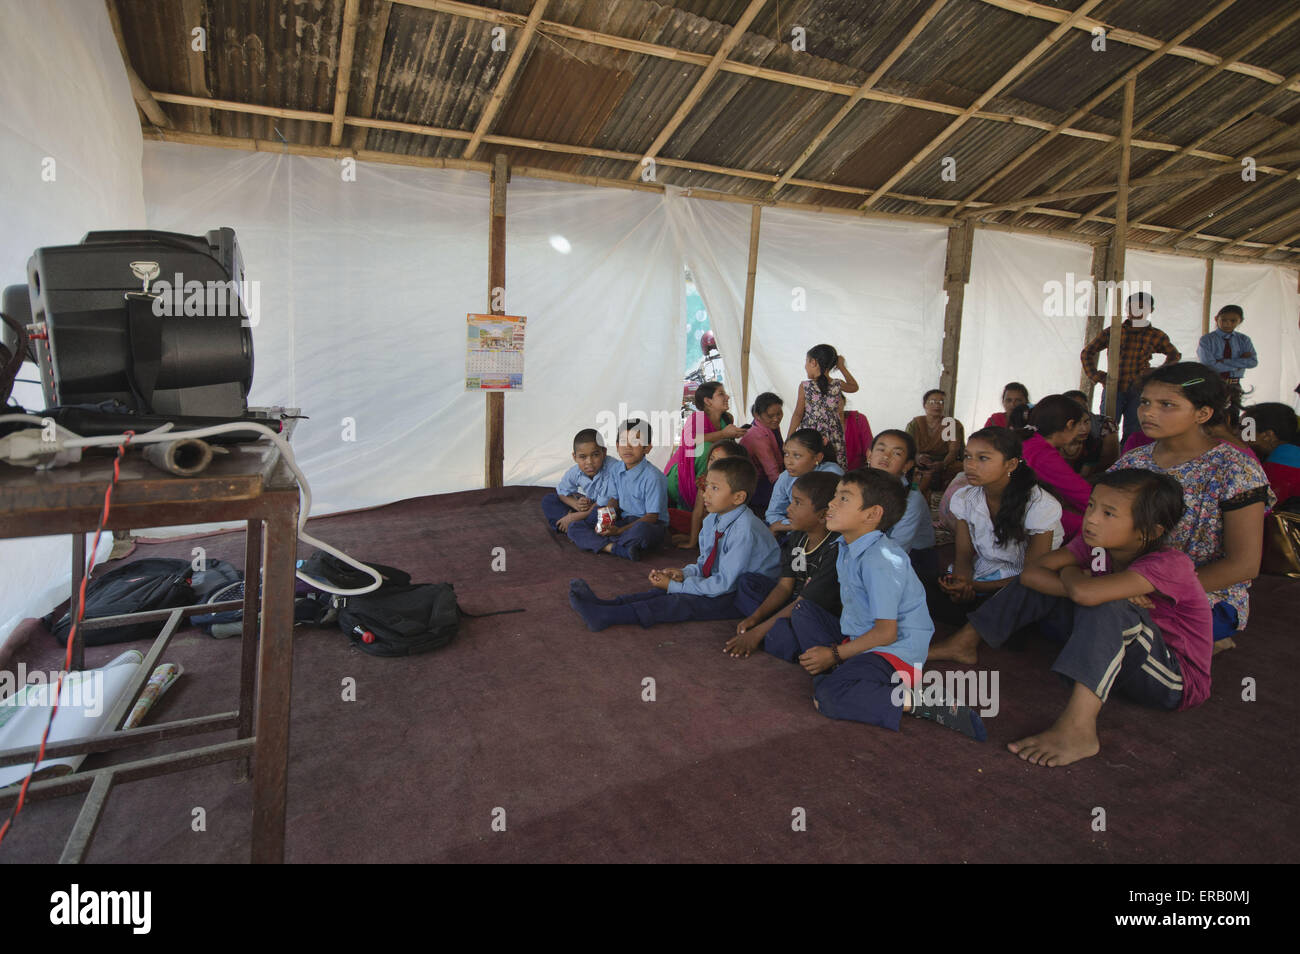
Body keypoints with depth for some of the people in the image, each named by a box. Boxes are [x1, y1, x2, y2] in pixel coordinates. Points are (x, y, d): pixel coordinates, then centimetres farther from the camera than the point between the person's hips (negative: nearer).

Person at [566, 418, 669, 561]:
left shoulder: (653, 477, -17)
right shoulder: (619, 471, 6)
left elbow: (652, 517, -18)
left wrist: (620, 530, -23)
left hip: (649, 525, -7)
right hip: (625, 521, 7)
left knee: (642, 530, -45)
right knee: (574, 527, -7)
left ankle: (602, 544, -22)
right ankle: (616, 548, -26)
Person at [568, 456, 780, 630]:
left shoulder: (744, 531, -27)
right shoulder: (712, 519, 2)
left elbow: (723, 584, -25)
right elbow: (705, 561, 15)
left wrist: (674, 586, -21)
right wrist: (685, 573, -7)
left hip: (740, 599, -8)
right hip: (719, 584, 8)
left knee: (677, 603, -22)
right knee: (662, 592, -10)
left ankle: (604, 616, -27)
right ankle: (604, 605, -19)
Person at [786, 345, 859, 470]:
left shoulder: (805, 387, -6)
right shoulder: (838, 385, 1)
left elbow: (798, 414, -3)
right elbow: (854, 387, 24)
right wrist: (842, 367, 26)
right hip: (833, 438, 3)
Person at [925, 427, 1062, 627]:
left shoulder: (1041, 506, -16)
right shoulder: (964, 499, -1)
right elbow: (963, 556, 3)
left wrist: (974, 586, -25)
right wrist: (961, 582, -23)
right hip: (979, 576, 4)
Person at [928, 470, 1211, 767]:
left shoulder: (1170, 564, -28)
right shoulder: (1097, 542, -6)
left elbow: (1085, 593, -44)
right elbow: (1031, 572, -13)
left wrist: (1070, 573, -21)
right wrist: (1075, 581, -28)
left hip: (1178, 681, -7)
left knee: (1108, 605, -36)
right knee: (1044, 581, -2)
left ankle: (1077, 728, -43)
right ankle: (965, 643, 5)